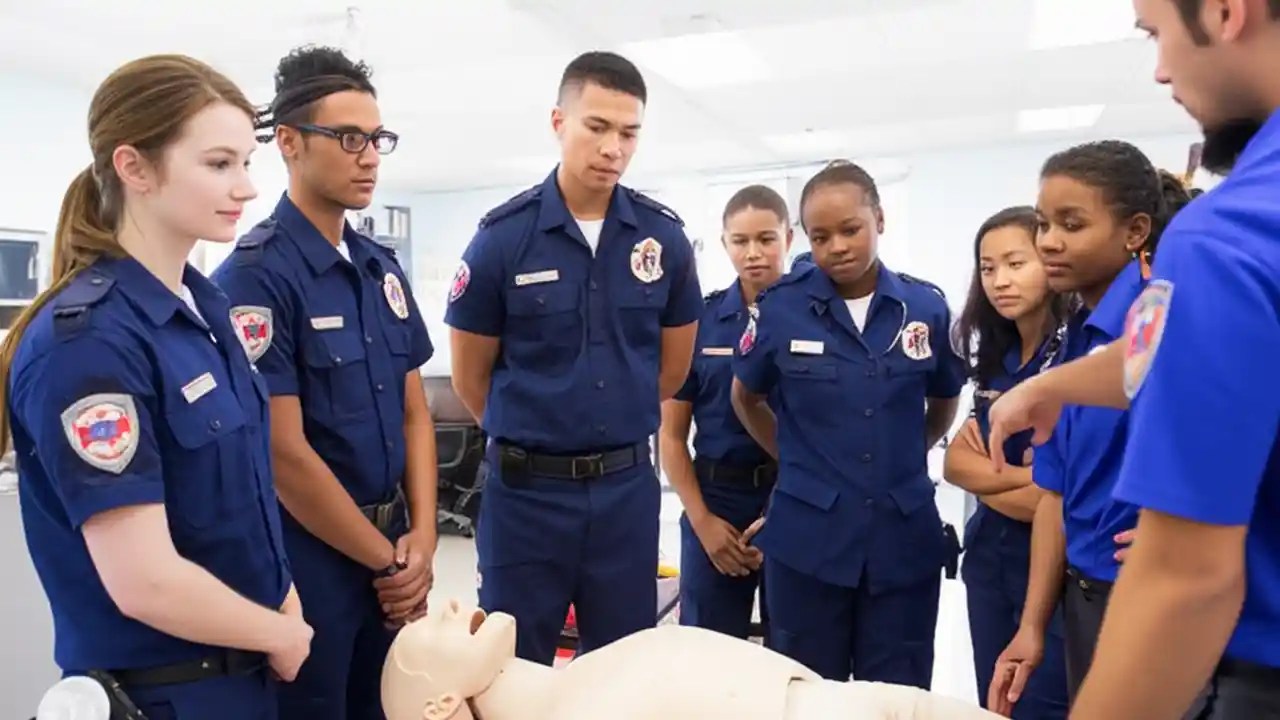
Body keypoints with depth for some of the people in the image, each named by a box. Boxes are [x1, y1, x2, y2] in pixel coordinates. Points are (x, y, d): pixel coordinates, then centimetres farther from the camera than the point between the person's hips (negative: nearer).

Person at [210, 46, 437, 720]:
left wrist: (421, 537, -1)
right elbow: (284, 454, -18)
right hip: (308, 557, -6)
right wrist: (388, 561, -10)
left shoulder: (382, 268, 6)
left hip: (394, 549, 7)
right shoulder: (255, 276, -16)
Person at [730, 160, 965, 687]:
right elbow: (746, 399, 10)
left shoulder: (927, 307, -2)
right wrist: (797, 461, 7)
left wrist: (901, 461, 9)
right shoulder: (782, 306, -6)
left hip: (903, 537, 1)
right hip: (807, 538, -1)